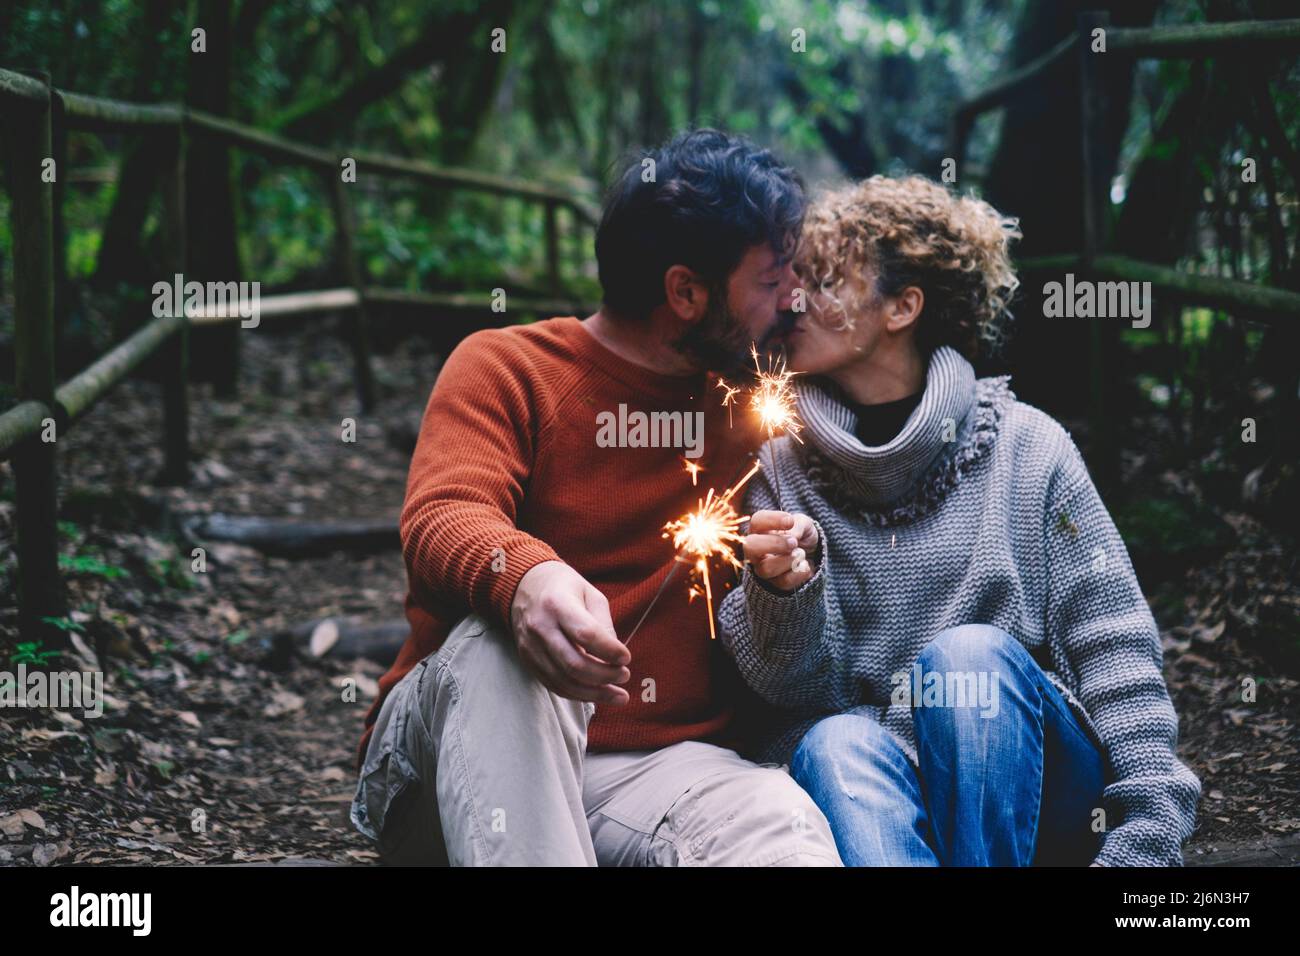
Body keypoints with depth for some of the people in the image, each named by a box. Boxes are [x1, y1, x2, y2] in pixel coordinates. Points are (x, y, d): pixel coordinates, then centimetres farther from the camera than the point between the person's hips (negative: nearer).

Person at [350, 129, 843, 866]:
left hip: (657, 767, 1)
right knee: (498, 647, -39)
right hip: (461, 749, -1)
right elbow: (441, 520, -18)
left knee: (787, 828, -34)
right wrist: (524, 576, -41)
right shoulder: (507, 366, 2)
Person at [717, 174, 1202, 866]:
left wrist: (1149, 837, -14)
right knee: (838, 744, -33)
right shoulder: (774, 463, 6)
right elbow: (788, 681, 0)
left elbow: (1116, 652, -1)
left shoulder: (1024, 449, 3)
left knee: (969, 653, -30)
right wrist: (783, 589, -23)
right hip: (862, 784, 1)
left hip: (1024, 779, 0)